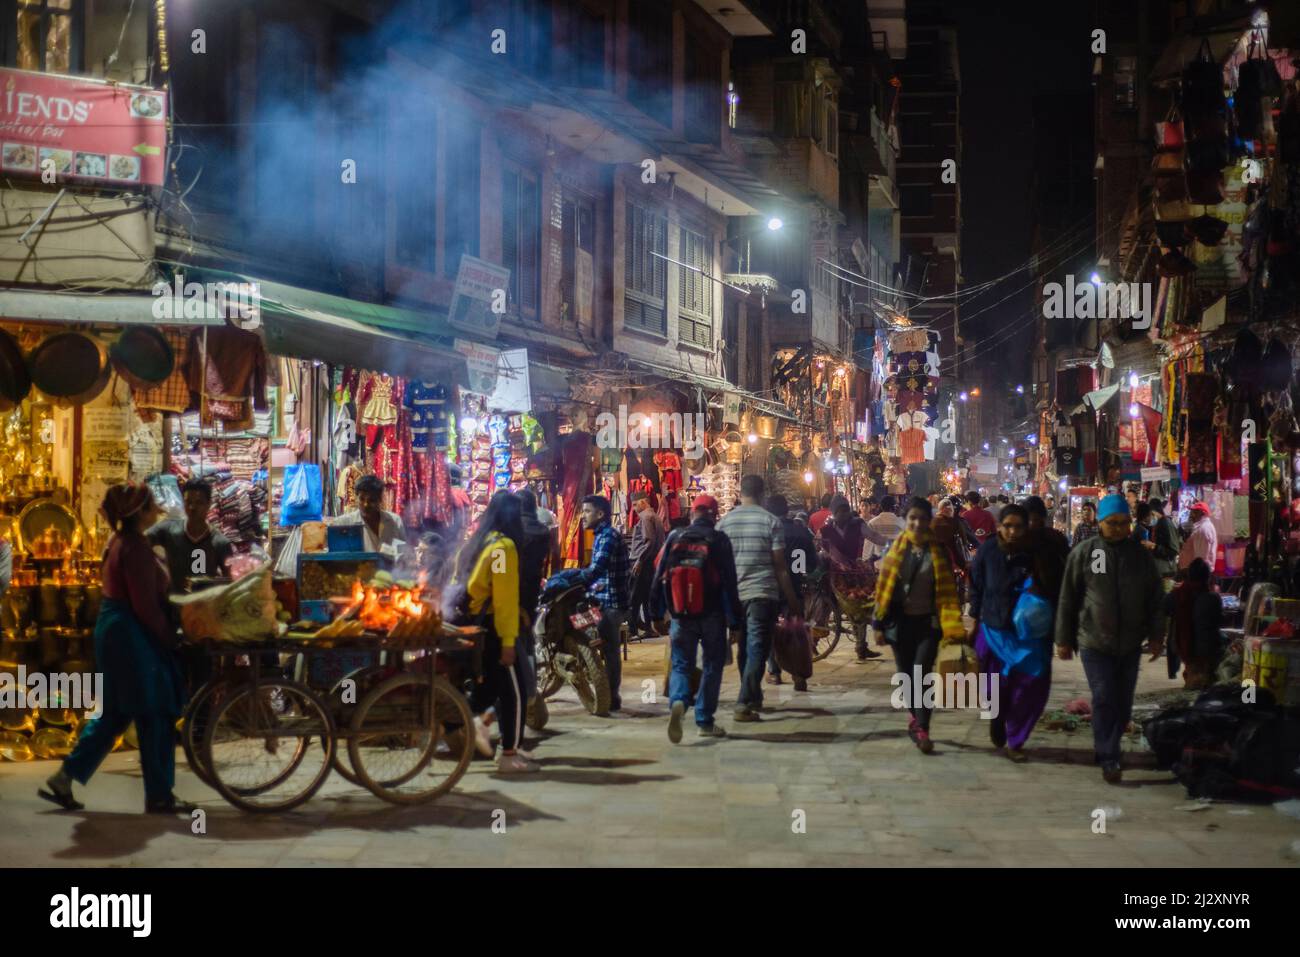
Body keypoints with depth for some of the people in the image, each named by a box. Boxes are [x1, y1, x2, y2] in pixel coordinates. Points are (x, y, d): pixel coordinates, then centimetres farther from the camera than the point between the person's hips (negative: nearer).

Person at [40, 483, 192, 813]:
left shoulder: (122, 541, 12)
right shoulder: (136, 547, -18)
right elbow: (146, 606, -19)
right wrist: (169, 638, -10)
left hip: (115, 632, 10)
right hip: (133, 636, -10)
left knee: (114, 714, 15)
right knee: (155, 714, -1)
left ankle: (64, 778, 14)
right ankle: (159, 796, 7)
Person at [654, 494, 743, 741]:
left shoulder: (674, 538, 3)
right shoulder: (719, 540, -3)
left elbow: (659, 576, 4)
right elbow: (730, 581, -6)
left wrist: (656, 613, 10)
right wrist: (734, 618, -1)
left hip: (681, 613, 2)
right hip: (712, 614, -2)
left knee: (681, 664, 9)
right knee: (712, 665, 11)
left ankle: (678, 702, -21)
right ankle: (704, 722, 10)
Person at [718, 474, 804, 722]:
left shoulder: (724, 522, 4)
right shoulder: (771, 522, -5)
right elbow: (780, 565, -6)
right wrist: (792, 599, 1)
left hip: (733, 595, 4)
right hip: (762, 594, -4)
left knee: (744, 648, 17)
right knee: (757, 650, -4)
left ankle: (753, 698, 28)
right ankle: (745, 703, -15)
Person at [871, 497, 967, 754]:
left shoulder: (938, 550, -3)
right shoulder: (897, 548, 0)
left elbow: (947, 590, -6)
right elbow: (884, 585, 2)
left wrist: (953, 625, -15)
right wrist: (880, 622, -1)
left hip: (927, 622, -2)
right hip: (900, 621, 2)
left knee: (922, 675, -11)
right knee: (906, 676, 12)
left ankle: (922, 730, -6)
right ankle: (916, 717, 34)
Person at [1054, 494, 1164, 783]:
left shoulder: (1141, 555, 6)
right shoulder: (1084, 552, -2)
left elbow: (1155, 598, 12)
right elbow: (1067, 598, 1)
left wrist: (1156, 635, 6)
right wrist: (1064, 639, 0)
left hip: (1130, 642, 3)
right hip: (1094, 641, -3)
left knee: (1123, 702, 9)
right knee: (1104, 698, -10)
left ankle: (1109, 748, 25)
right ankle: (1109, 759, -6)